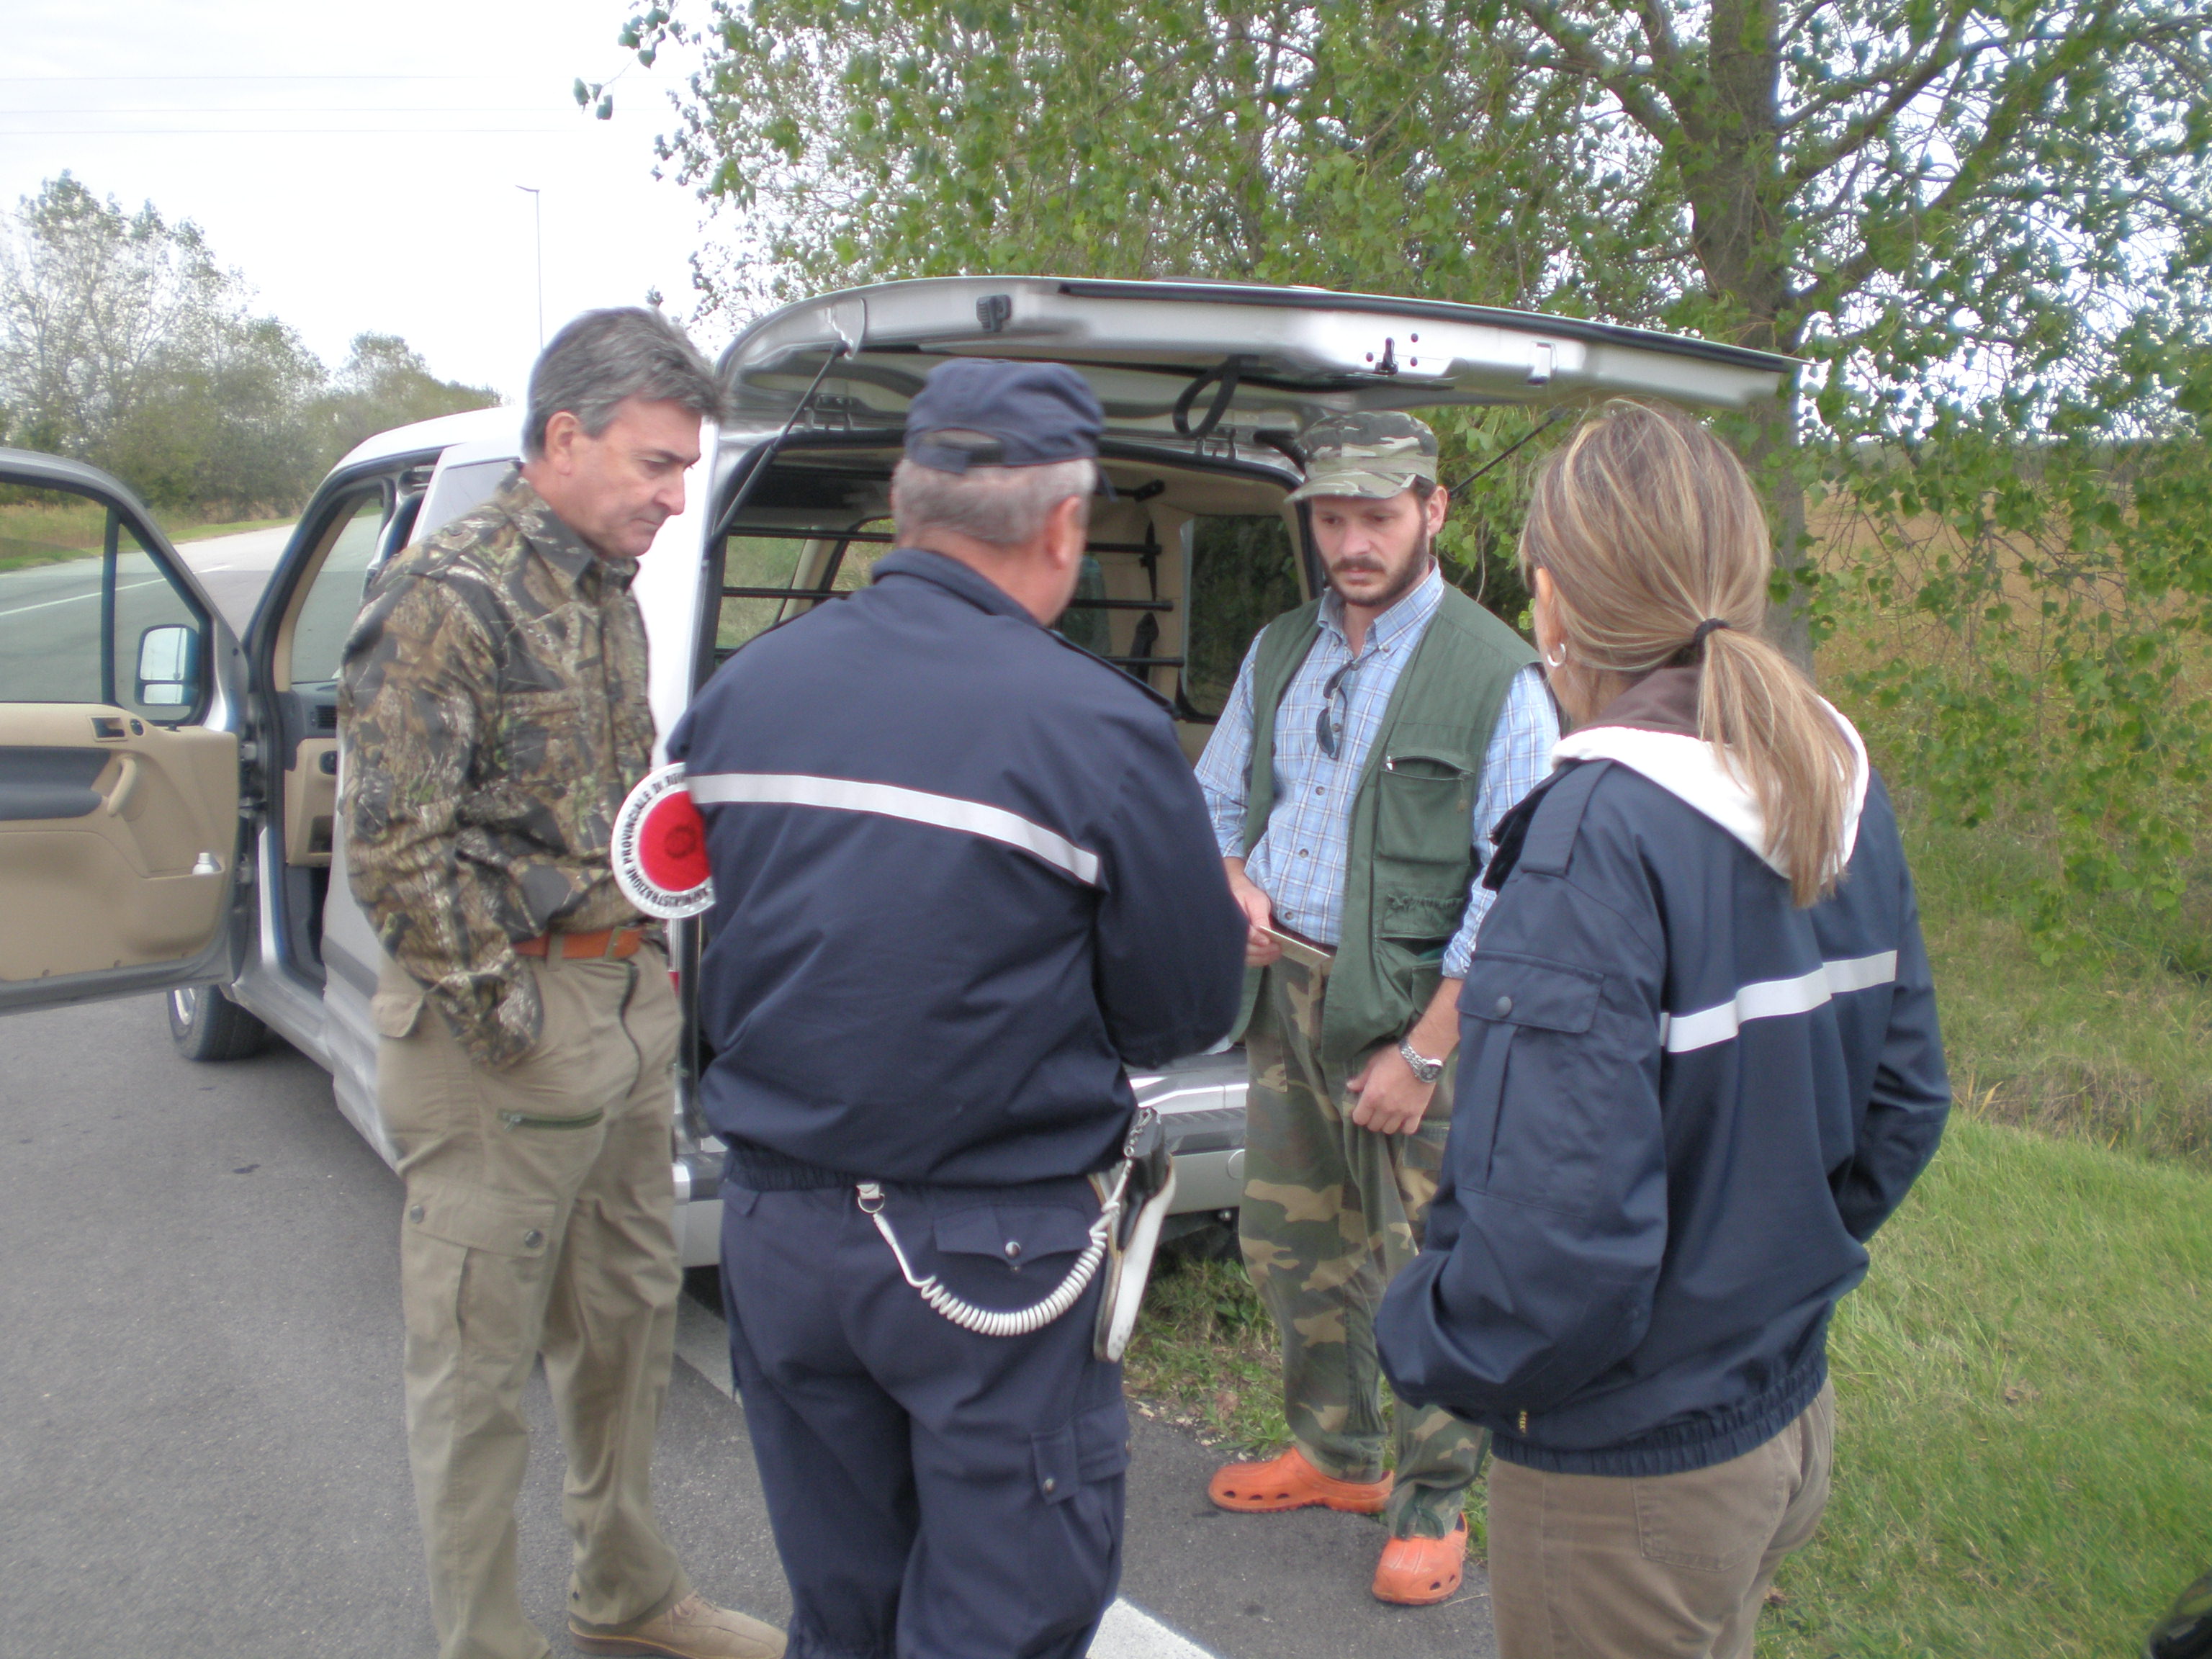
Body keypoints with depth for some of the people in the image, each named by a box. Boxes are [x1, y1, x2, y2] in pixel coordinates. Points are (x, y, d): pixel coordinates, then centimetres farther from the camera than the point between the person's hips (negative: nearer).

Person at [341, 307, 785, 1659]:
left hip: (632, 1006, 9)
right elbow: (392, 844, -20)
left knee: (632, 1315, 19)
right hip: (512, 1031, -9)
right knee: (481, 1353, 5)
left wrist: (656, 967, 13)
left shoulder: (607, 595, 12)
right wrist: (501, 1013, -16)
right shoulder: (446, 597, -15)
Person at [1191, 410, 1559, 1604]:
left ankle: (1432, 1501, 23)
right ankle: (1334, 1456, 38)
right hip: (1285, 989, 6)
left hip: (1410, 1010, -6)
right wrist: (1233, 882, -2)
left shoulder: (1494, 676, -10)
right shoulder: (1280, 652, 10)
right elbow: (1214, 797, 21)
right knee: (1288, 1240, 16)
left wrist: (1422, 1054, -16)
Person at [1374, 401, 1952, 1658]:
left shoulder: (1603, 832, -28)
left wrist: (1428, 1346, -13)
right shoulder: (1844, 794, -2)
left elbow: (1563, 1235, -31)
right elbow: (1903, 1105, 7)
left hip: (1632, 1475, -7)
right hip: (1792, 1418, 7)